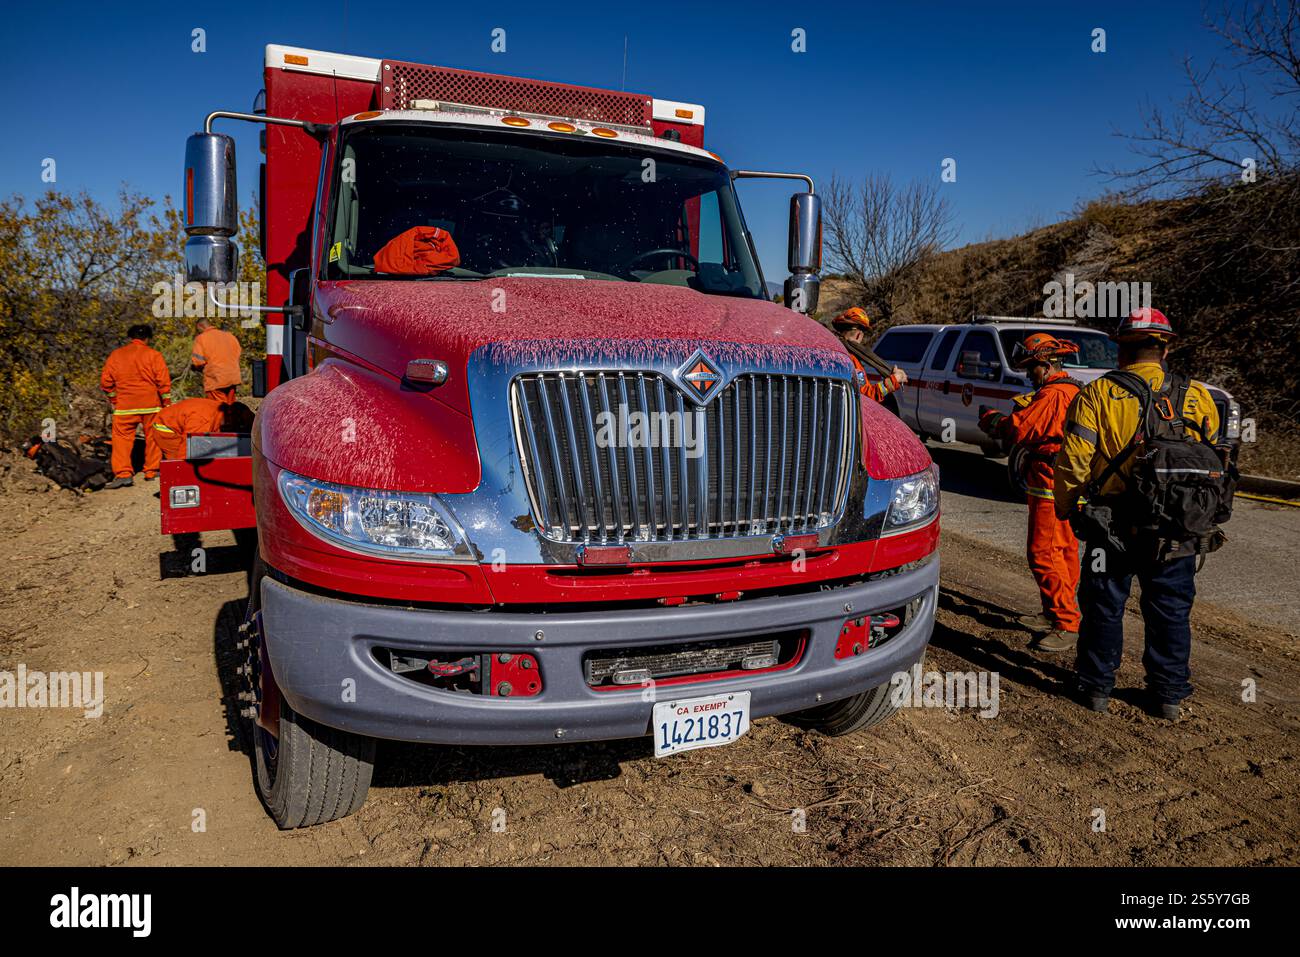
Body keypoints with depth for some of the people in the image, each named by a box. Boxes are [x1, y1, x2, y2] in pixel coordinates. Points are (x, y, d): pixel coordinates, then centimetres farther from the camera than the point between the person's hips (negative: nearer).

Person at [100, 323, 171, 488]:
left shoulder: (115, 355, 7)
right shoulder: (154, 355, 1)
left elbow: (106, 381, 6)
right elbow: (163, 381, -4)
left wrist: (113, 399, 19)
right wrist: (166, 403, 4)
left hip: (125, 405, 1)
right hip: (151, 405, 0)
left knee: (122, 438, 0)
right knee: (152, 437, 11)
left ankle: (123, 473, -10)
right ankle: (152, 471, 16)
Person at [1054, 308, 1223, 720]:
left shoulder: (1098, 394, -9)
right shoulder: (1197, 397, 1)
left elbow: (1073, 459, -11)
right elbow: (1211, 459, 10)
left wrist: (1066, 507, 3)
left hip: (1113, 526, -2)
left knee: (1105, 606, 11)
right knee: (1171, 610, 14)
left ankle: (1096, 686, 20)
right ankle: (1170, 695, 25)